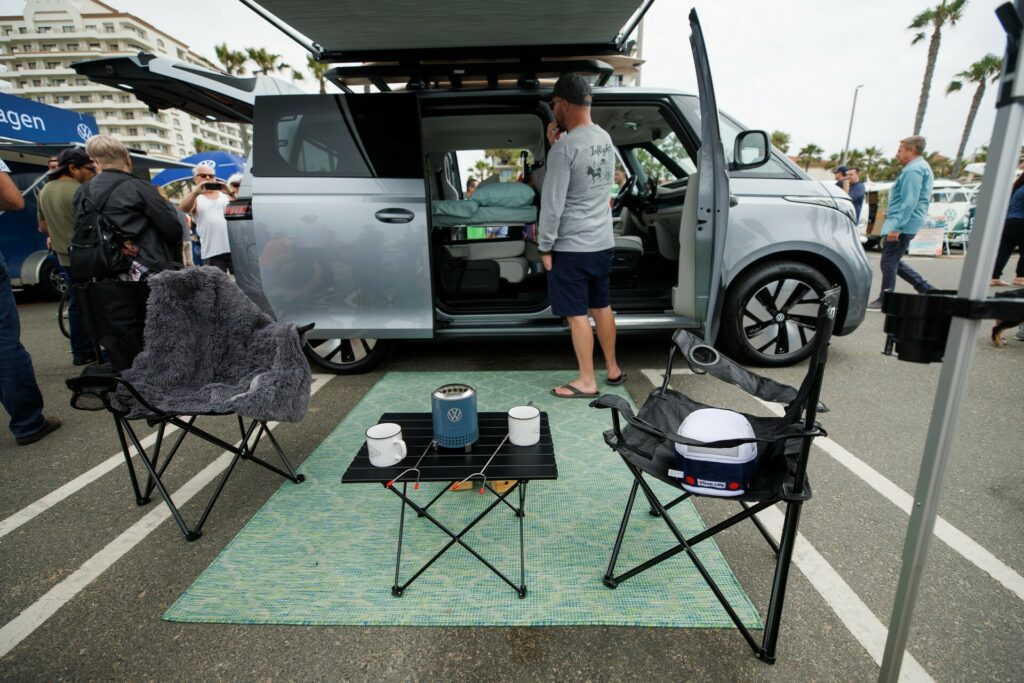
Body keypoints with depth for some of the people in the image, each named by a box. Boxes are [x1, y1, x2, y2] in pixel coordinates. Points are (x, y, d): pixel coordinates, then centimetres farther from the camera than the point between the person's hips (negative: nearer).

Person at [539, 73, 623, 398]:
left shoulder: (565, 147, -18)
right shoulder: (605, 140, 8)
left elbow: (552, 203, -18)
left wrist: (545, 246, -8)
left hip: (571, 246, -8)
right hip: (602, 242, 8)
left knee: (577, 314, 2)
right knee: (602, 307, 18)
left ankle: (587, 381, 12)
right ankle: (613, 369, 31)